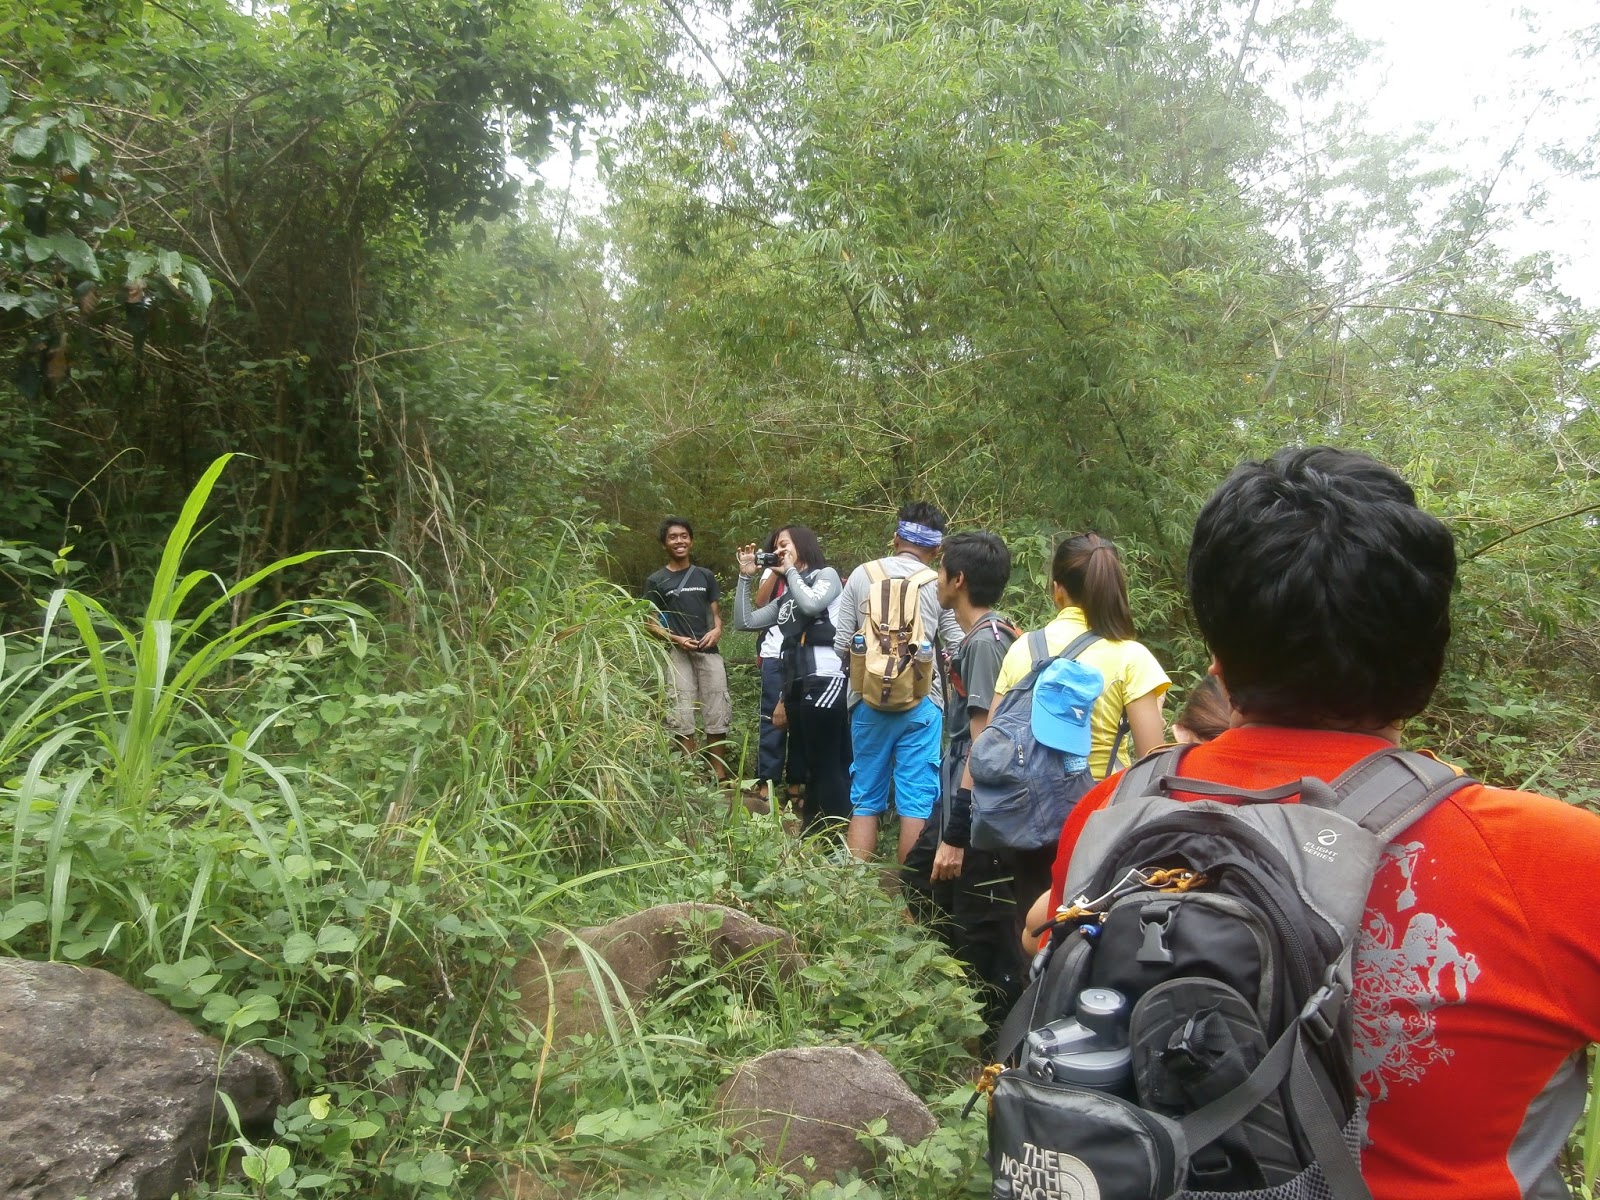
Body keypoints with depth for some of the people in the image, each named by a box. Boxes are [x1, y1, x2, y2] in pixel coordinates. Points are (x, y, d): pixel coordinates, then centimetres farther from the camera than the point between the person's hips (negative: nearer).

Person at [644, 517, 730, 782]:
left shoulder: (705, 576, 14)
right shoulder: (656, 581, 4)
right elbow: (650, 623, 2)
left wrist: (717, 630, -5)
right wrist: (677, 639, -13)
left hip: (709, 652, 3)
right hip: (677, 654, -3)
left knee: (717, 716, 1)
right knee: (682, 718, -5)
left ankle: (720, 776, 10)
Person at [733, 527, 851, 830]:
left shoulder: (827, 575, 2)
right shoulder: (785, 597, 22)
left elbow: (811, 604, -19)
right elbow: (744, 621, 20)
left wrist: (791, 571, -4)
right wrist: (745, 577, 15)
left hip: (824, 681, -8)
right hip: (796, 685, 8)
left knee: (827, 764, -8)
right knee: (810, 764, 15)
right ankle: (811, 834, 23)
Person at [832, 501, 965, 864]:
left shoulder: (862, 575, 0)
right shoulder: (940, 586, -4)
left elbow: (841, 644, 1)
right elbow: (956, 652, -2)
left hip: (869, 700, 2)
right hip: (921, 703, -2)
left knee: (866, 798, 13)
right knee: (916, 801, 5)